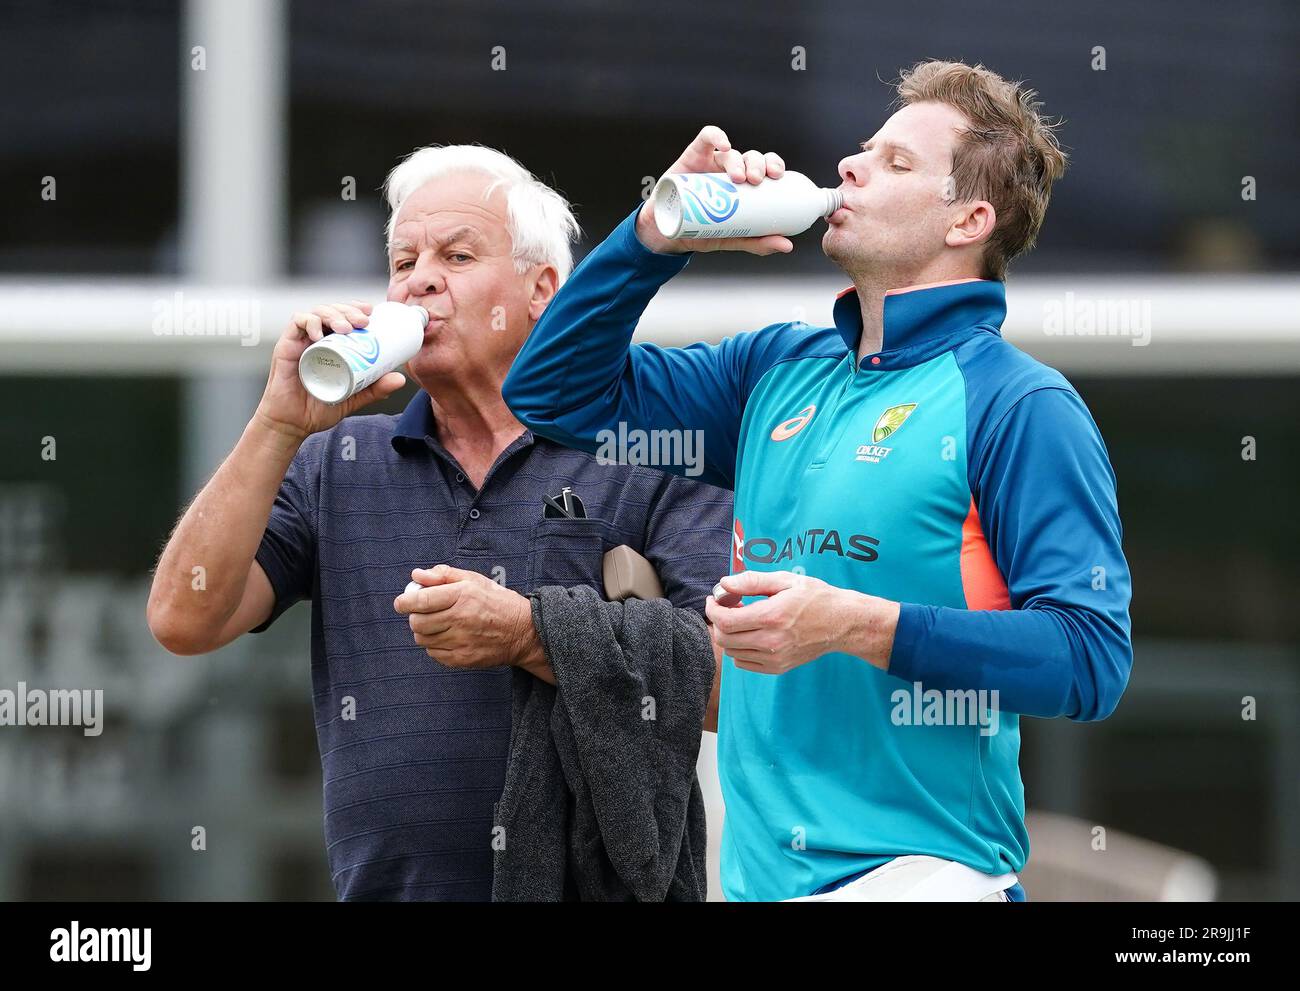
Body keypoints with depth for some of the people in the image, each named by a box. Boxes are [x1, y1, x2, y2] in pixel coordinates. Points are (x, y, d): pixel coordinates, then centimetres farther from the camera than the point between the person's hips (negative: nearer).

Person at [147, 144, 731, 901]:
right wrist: (281, 425, -1)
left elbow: (728, 678, -6)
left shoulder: (646, 459, 4)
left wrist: (530, 637, -13)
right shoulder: (335, 466, 15)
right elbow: (185, 620, 4)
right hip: (384, 883, 3)